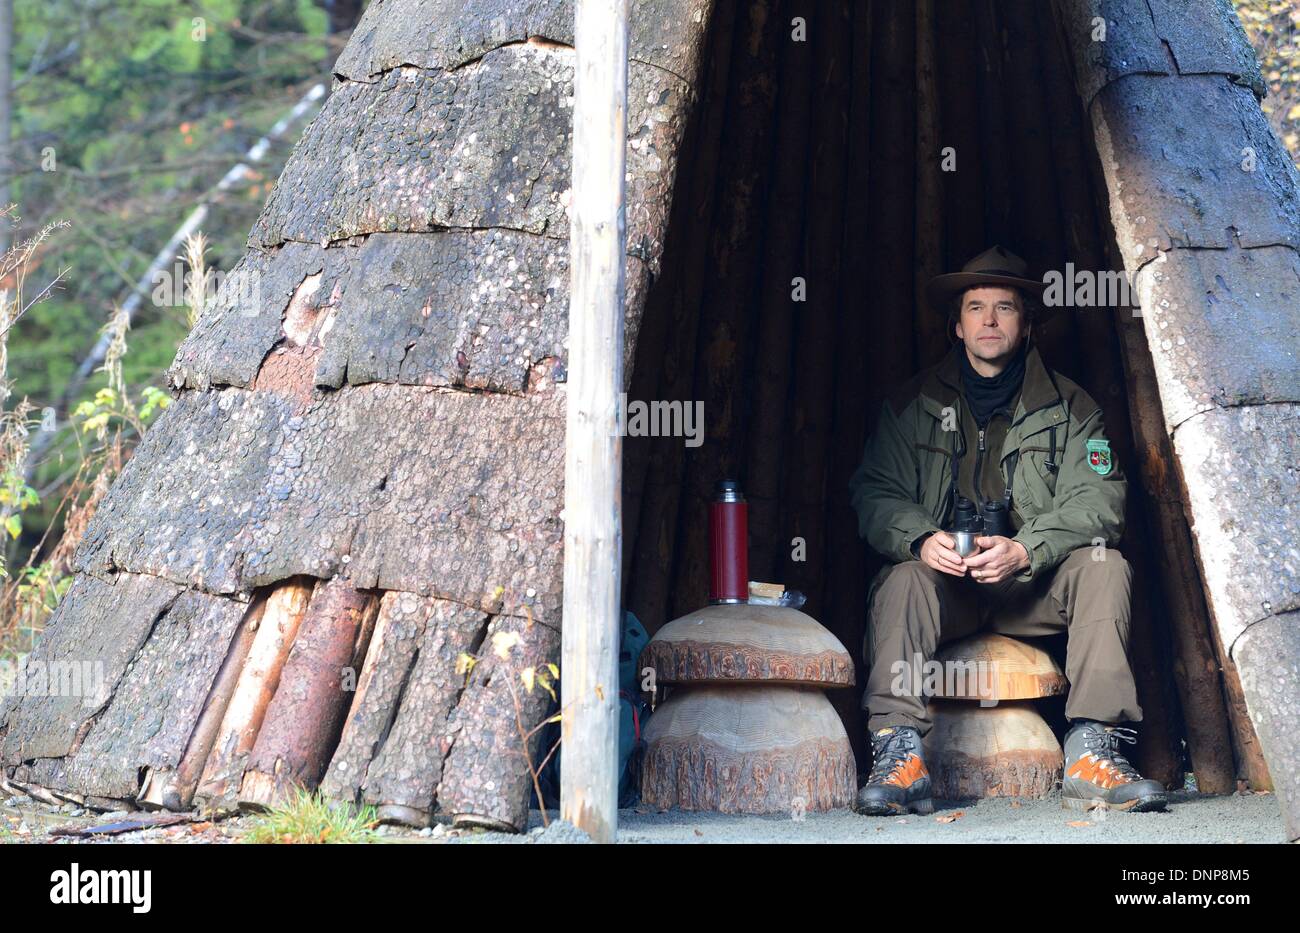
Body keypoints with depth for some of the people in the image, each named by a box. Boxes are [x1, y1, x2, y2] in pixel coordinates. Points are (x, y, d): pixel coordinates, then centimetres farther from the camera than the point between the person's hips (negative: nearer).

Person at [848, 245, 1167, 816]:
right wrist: (921, 540, -24)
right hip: (945, 584, 0)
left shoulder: (1069, 406, 6)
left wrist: (1024, 550, -24)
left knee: (1103, 565, -27)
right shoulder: (913, 405, 8)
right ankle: (899, 756, -41)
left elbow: (1096, 500, -6)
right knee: (902, 578, -32)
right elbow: (875, 494, 0)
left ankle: (1093, 752, -34)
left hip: (1036, 586, 1)